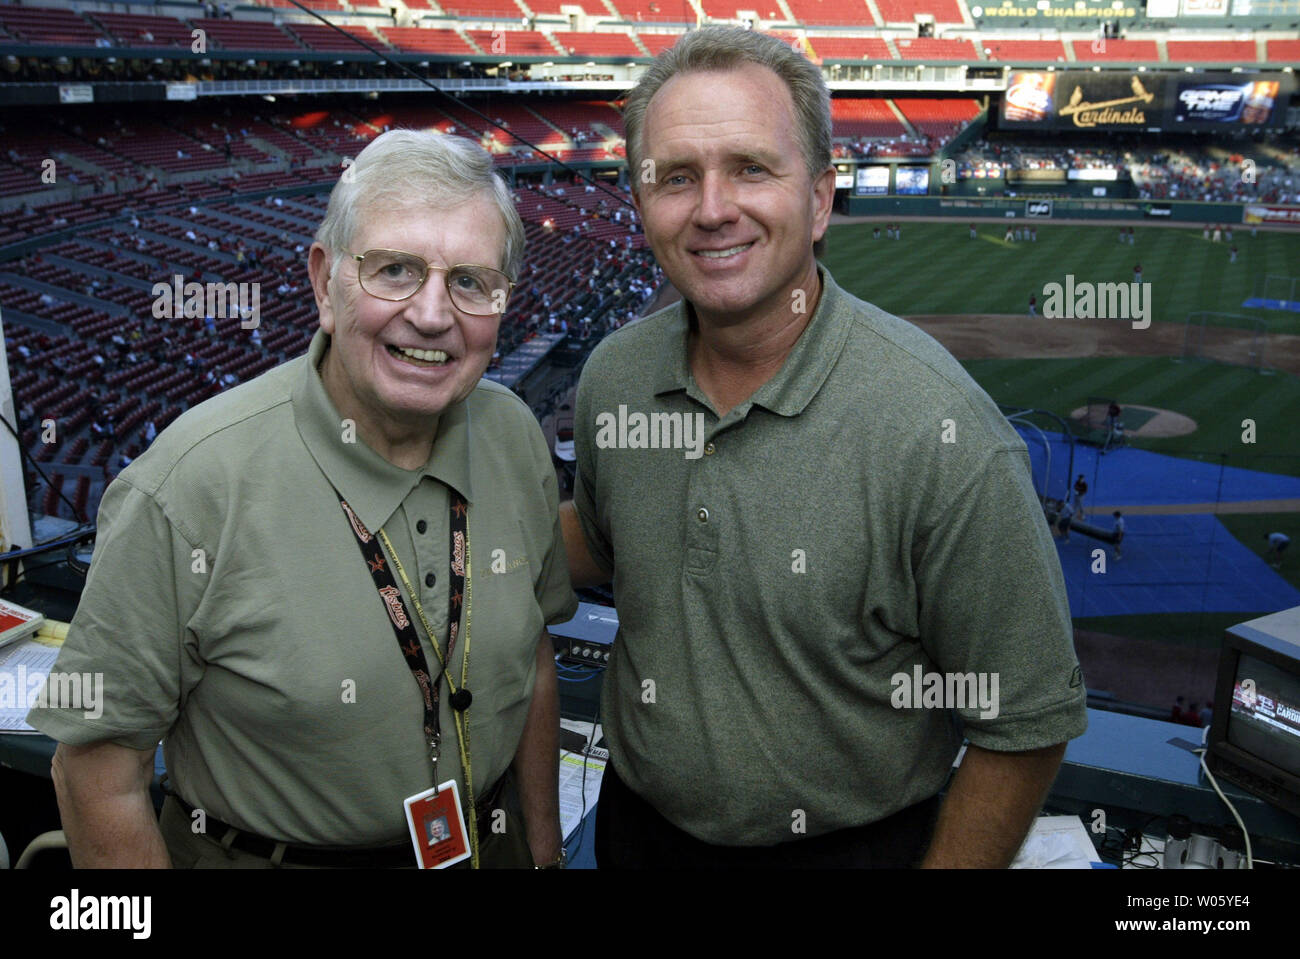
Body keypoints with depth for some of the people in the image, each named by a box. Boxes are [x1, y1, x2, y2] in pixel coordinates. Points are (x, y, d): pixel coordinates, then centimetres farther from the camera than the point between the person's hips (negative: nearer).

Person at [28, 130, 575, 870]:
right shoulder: (189, 487, -27)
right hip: (261, 856, -3)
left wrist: (544, 846, 5)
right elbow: (99, 769, -20)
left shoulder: (516, 436, -11)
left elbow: (533, 652, 1)